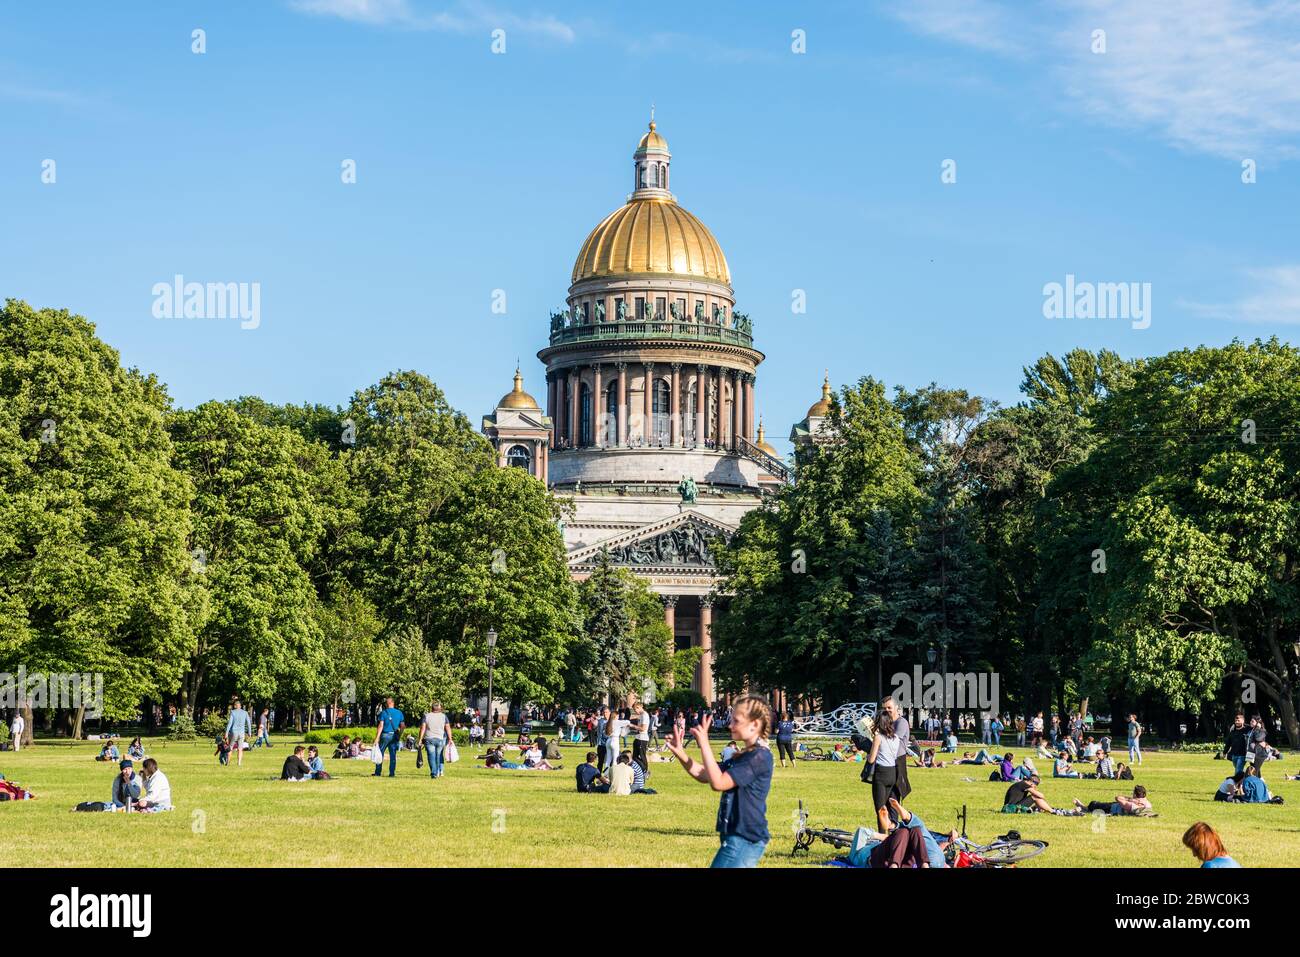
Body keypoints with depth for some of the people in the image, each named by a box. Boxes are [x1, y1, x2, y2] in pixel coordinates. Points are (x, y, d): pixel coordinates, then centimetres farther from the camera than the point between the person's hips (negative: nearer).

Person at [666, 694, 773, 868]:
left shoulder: (760, 756, -16)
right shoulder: (743, 756, 16)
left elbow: (718, 782, -22)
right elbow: (704, 775, 14)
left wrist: (704, 744, -18)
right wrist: (680, 753, 0)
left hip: (744, 841, -10)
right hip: (737, 837, 10)